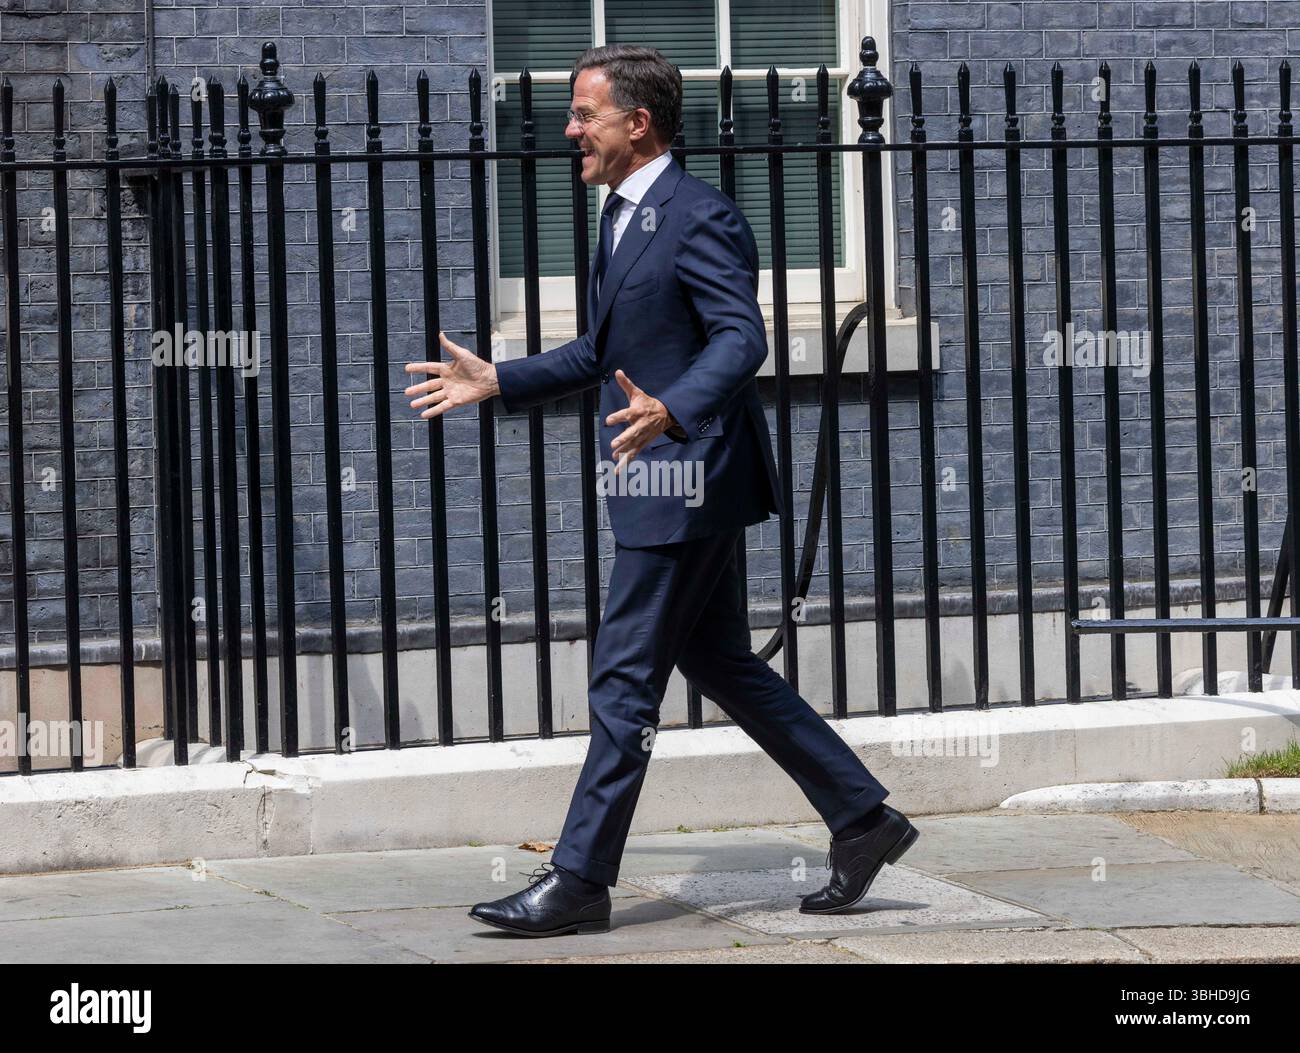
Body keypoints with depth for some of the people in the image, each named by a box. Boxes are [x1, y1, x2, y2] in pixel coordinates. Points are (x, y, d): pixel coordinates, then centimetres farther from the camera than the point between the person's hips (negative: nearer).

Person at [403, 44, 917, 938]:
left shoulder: (700, 218, -15)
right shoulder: (623, 218, 17)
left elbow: (742, 339, -25)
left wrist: (669, 411, -41)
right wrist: (497, 382, 22)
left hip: (688, 481, -10)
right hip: (660, 484, 10)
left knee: (626, 681, -6)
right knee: (722, 664, 14)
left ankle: (579, 881, 0)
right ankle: (862, 819, 21)